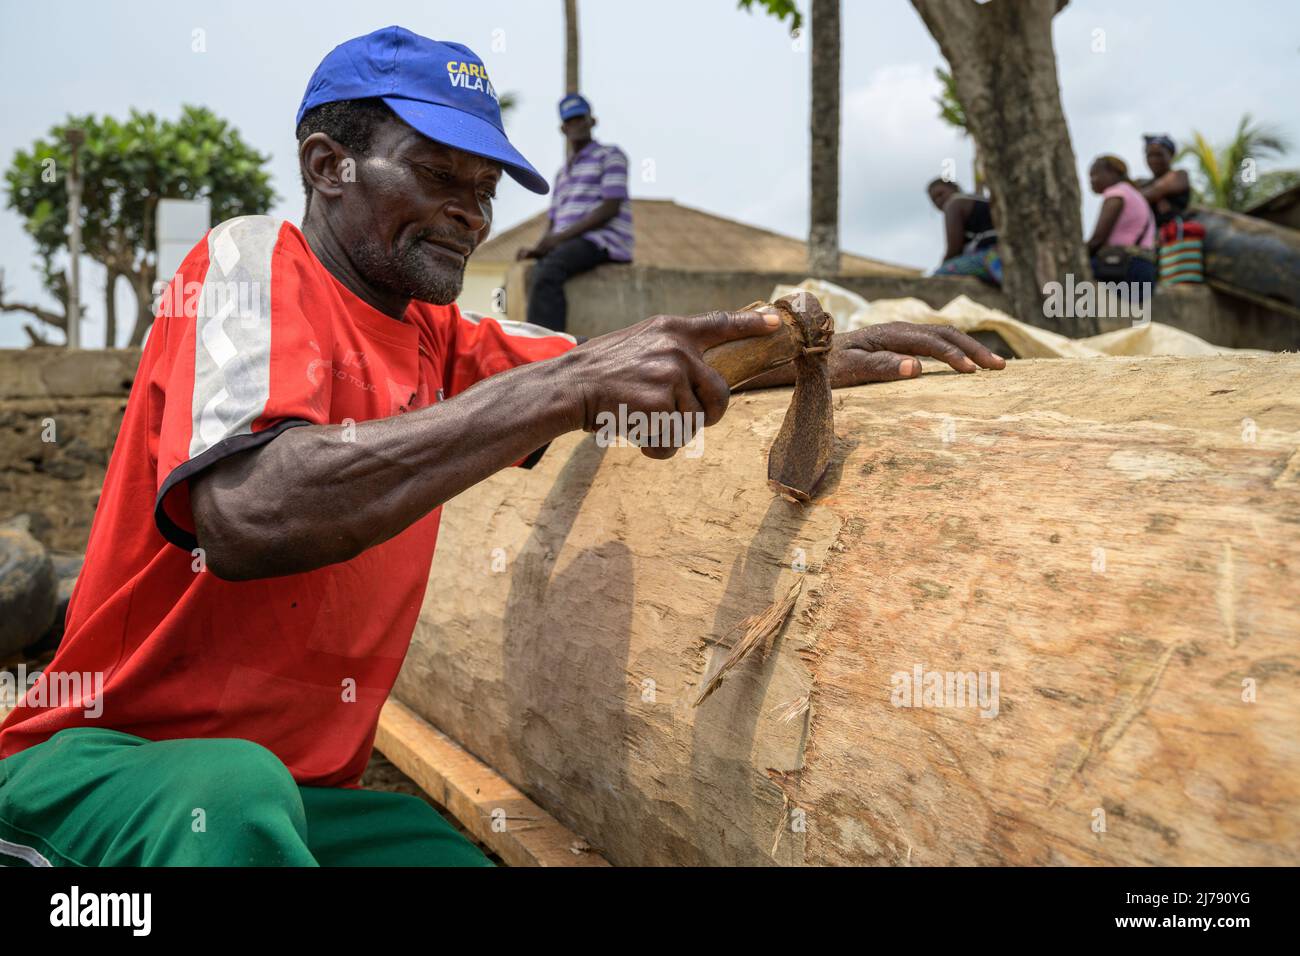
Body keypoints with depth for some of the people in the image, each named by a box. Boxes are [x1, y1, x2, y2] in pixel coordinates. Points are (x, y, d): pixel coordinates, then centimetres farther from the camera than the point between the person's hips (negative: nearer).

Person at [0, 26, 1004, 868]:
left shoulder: (439, 340, 7)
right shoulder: (251, 261, -12)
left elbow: (652, 368, 16)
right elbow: (243, 515, -32)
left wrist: (824, 354, 1)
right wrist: (567, 385, -34)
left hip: (314, 788, 7)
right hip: (107, 756, -6)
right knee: (236, 787, -37)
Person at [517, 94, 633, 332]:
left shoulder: (610, 155, 7)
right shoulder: (563, 174, 30)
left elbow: (610, 208, -7)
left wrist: (562, 236, -15)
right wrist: (539, 248, -1)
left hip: (603, 241, -7)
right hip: (564, 247, 7)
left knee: (548, 269, -33)